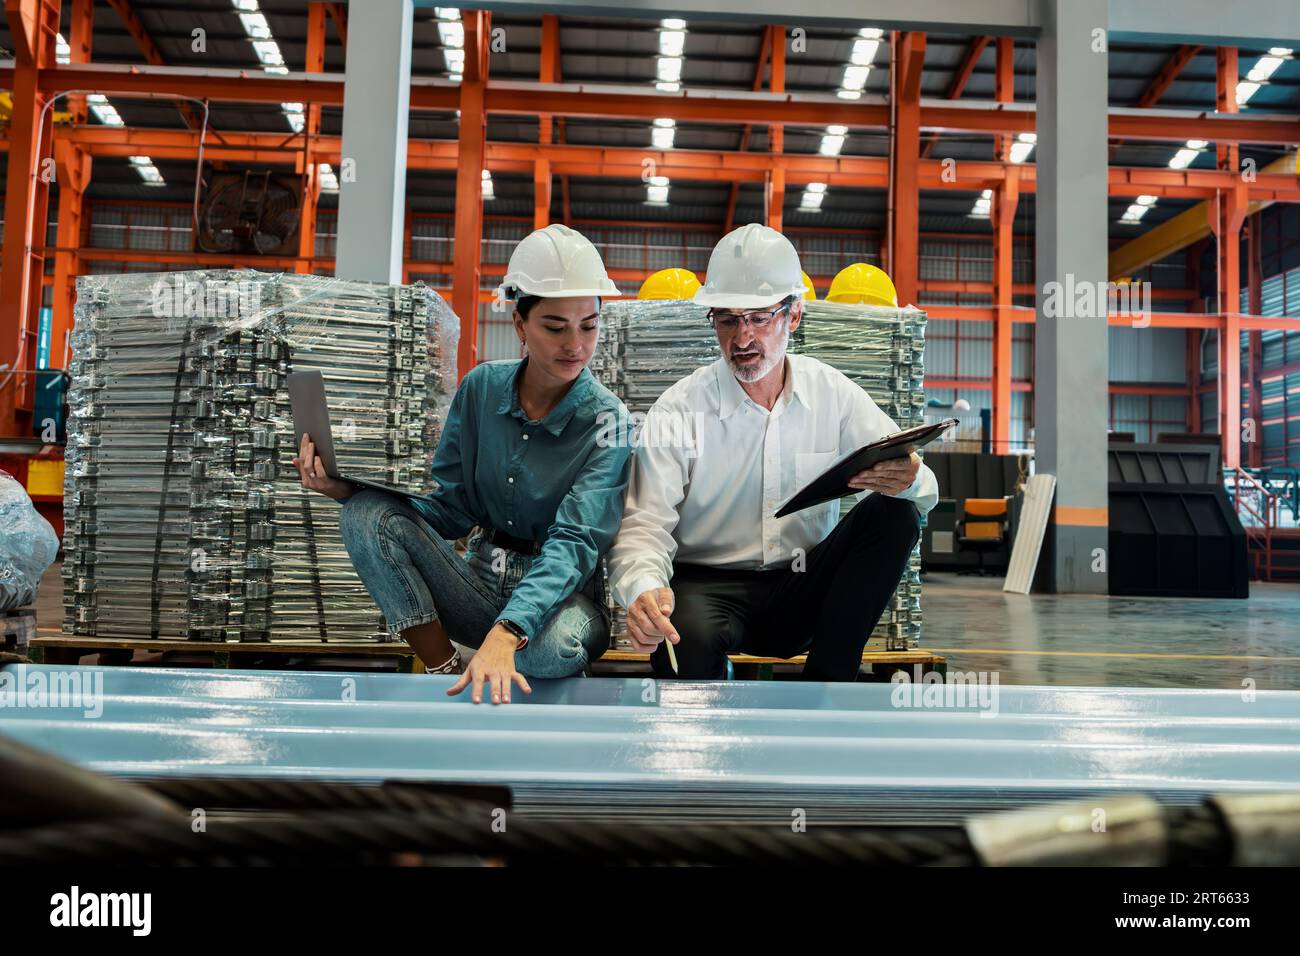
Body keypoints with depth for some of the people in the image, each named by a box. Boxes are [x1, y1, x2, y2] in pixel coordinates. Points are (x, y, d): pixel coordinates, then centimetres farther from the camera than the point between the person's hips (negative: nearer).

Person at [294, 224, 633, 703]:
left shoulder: (608, 420, -13)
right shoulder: (482, 388, 0)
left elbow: (574, 542, -26)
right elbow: (451, 509, 3)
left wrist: (505, 633, -43)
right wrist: (351, 488, -13)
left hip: (560, 591, -3)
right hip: (481, 583, 4)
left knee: (553, 645, -39)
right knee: (369, 514, -19)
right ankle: (448, 673, -12)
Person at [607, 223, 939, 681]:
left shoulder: (834, 394, 3)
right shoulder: (678, 409, -5)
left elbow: (926, 491, 0)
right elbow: (644, 526, -12)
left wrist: (908, 480, -26)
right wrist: (644, 588, -35)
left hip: (803, 592, 4)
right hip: (707, 587, -4)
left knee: (894, 513, -20)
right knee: (687, 634, -38)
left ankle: (823, 687, -17)